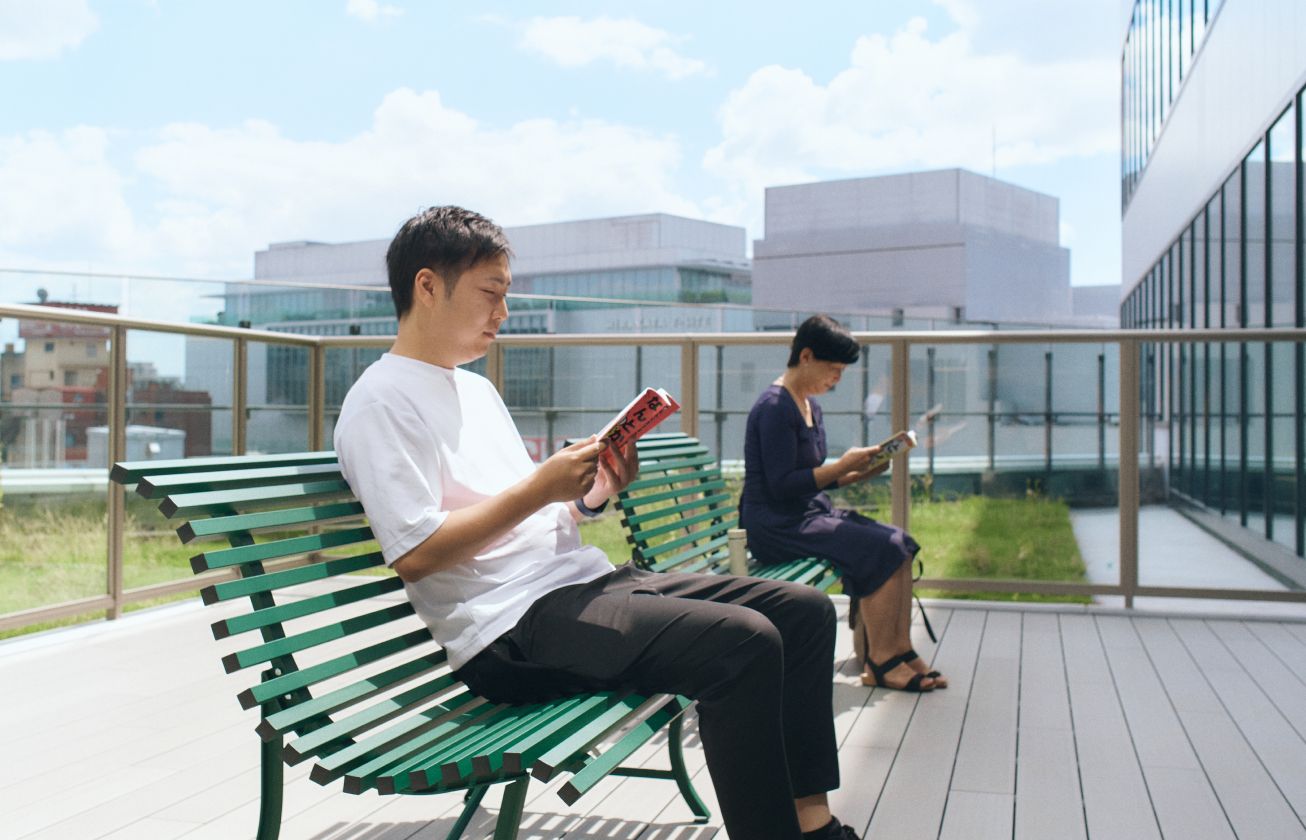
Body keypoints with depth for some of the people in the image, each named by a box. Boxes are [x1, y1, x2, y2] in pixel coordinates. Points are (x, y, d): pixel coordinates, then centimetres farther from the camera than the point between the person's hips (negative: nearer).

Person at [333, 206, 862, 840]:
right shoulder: (381, 401, -6)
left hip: (586, 579, 10)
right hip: (512, 623, -9)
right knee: (744, 642, -28)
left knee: (805, 610, 1)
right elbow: (415, 554, -16)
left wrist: (590, 496, 3)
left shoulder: (477, 388, 22)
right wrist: (539, 487, -15)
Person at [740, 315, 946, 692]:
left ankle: (901, 650, -4)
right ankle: (880, 662, -10)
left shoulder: (810, 405, 15)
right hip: (776, 524, -9)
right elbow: (781, 485, -20)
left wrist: (861, 472, 4)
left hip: (811, 512, 10)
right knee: (881, 549, -20)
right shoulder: (775, 407, -15)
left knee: (900, 542, -6)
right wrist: (843, 465, -16)